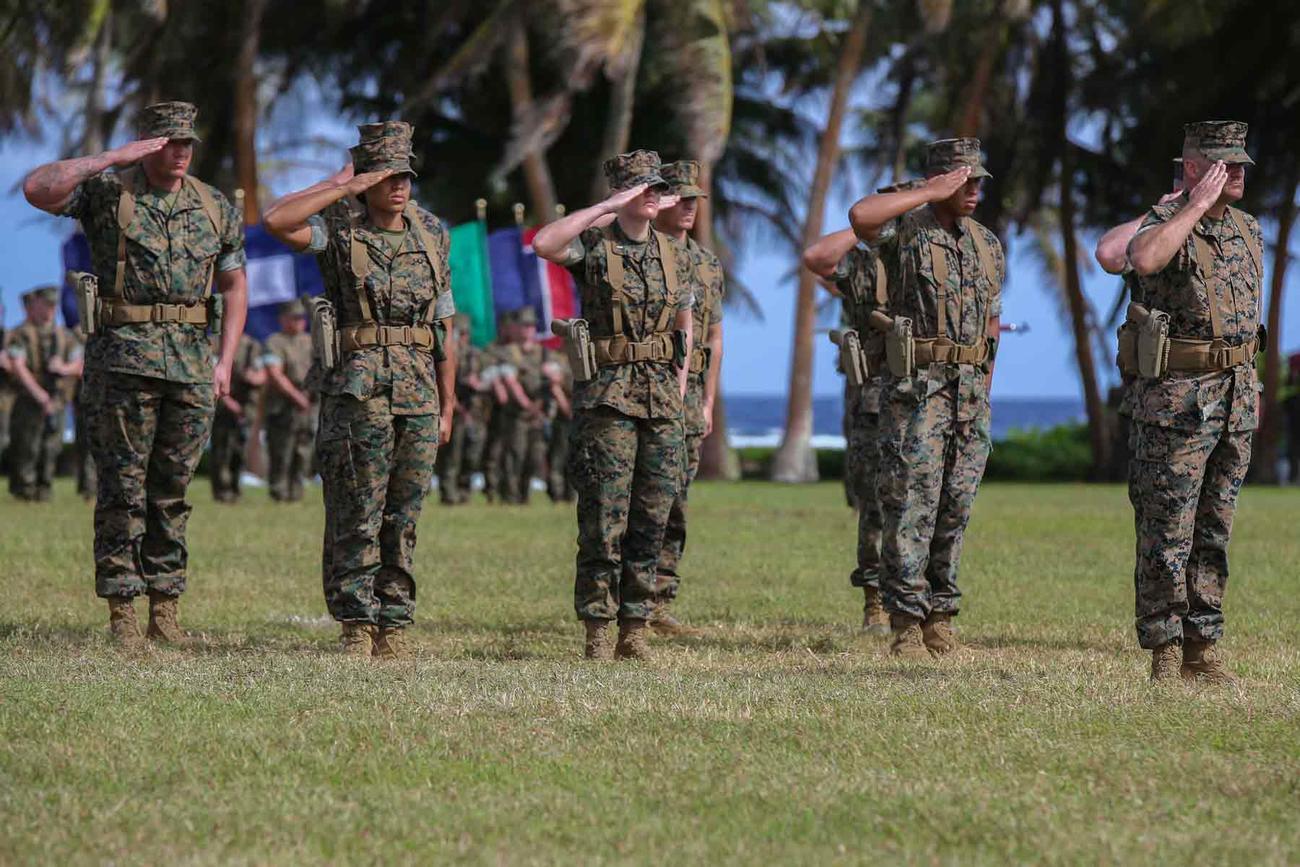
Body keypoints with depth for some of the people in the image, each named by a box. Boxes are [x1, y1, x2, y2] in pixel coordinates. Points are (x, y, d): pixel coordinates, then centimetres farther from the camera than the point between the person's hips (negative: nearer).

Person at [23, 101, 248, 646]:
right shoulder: (106, 193, -1)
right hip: (123, 357, -4)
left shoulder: (214, 209, 10)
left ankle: (165, 611, 11)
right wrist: (113, 159, -18)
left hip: (192, 361, 4)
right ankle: (122, 615, -1)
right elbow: (37, 189, -18)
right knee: (122, 489, -3)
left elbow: (234, 286, 18)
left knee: (173, 490, 6)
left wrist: (225, 361, 8)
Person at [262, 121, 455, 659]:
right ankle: (356, 624, 3)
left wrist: (447, 406, 12)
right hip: (356, 394, -4)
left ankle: (392, 626, 11)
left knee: (403, 518, 6)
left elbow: (443, 326, 15)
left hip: (418, 395, 4)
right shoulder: (338, 230, -1)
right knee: (355, 518, -4)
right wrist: (340, 187, -14)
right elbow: (276, 221, -22)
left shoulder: (432, 235, 12)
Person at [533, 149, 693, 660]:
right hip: (607, 397, -5)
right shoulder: (594, 246, -4)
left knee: (652, 520, 4)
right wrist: (606, 209, -21)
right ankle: (596, 633, -1)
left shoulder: (672, 256, 12)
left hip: (662, 401, 5)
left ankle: (635, 630, 10)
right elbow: (544, 244, -26)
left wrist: (679, 385, 15)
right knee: (604, 520, -6)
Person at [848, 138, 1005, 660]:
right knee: (909, 505, -7)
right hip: (915, 388, -6)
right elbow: (860, 216, -27)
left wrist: (983, 393, 16)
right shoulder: (905, 231, -4)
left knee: (955, 507, 7)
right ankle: (905, 622, -5)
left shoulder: (987, 245, 15)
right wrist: (930, 194, -18)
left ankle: (940, 616, 13)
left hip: (970, 389, 6)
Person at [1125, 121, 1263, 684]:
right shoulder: (1166, 222, -9)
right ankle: (1164, 652, 0)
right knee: (1167, 533, -4)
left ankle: (1202, 647, 14)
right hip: (1177, 401, -7)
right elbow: (1144, 259, -34)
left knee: (1214, 531, 9)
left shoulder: (1247, 230, 14)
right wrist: (1198, 204, -25)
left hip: (1234, 402, 7)